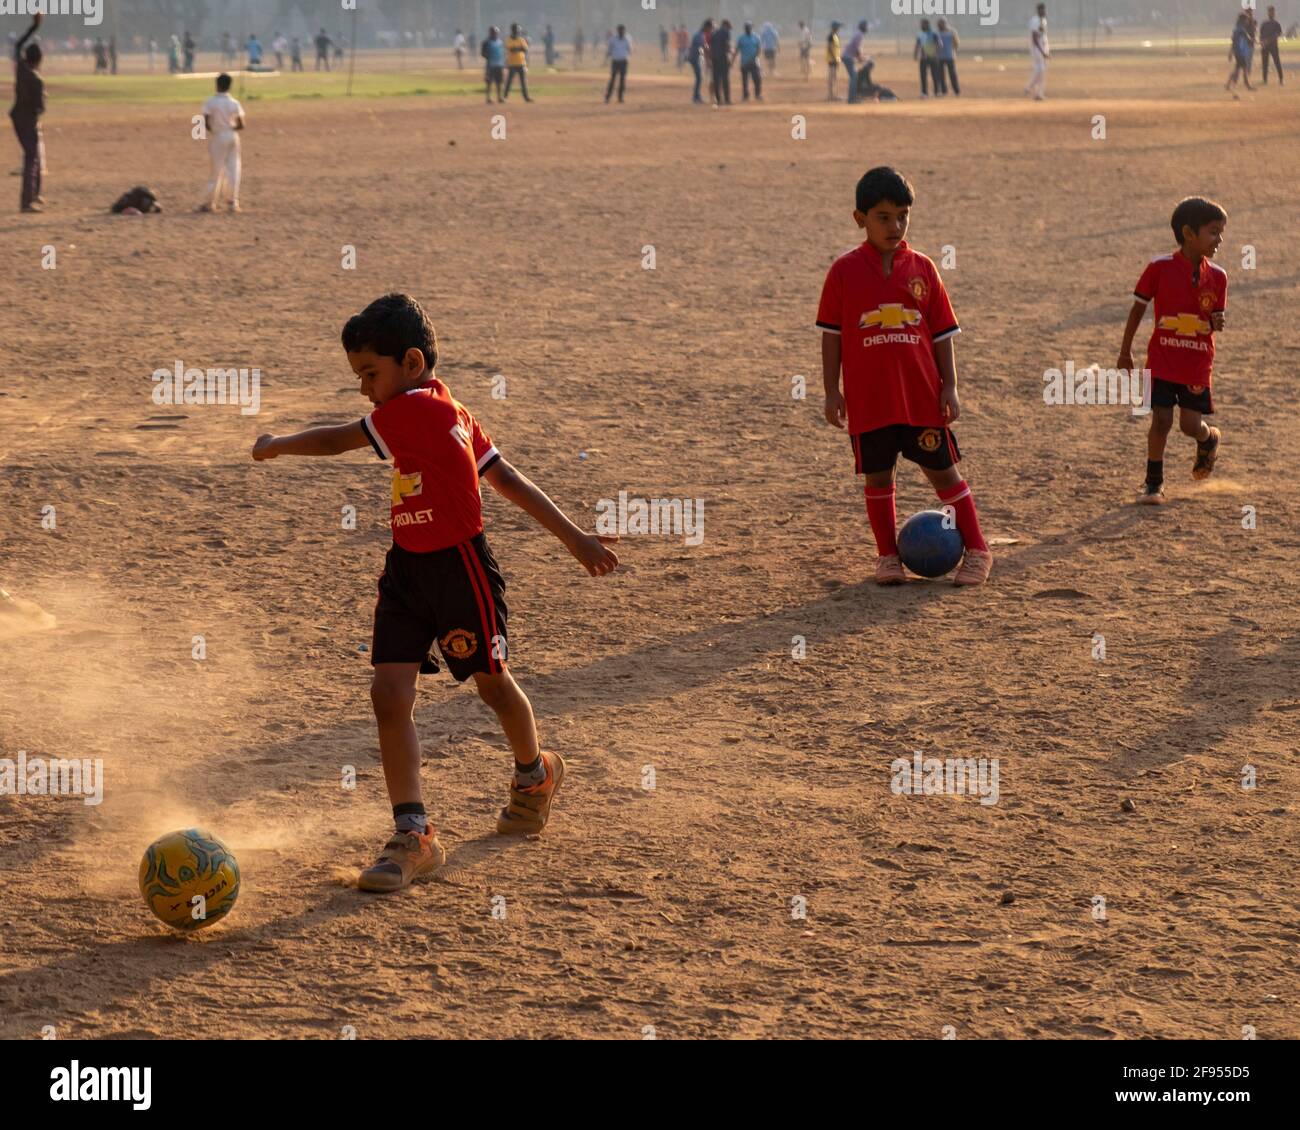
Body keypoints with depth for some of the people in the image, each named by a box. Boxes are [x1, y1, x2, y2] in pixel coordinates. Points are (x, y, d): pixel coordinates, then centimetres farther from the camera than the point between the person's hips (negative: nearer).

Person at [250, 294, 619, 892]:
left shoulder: (415, 408, -20)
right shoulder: (446, 411, 8)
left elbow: (335, 440, -12)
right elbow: (511, 482, 9)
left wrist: (276, 445, 6)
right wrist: (576, 539, 9)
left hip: (459, 566, -8)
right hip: (408, 569, 8)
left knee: (492, 682, 14)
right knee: (389, 693, -5)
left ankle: (536, 774, 42)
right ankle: (413, 834, -5)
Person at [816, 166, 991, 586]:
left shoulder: (921, 268, 2)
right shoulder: (845, 271, -1)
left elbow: (942, 333, 6)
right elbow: (831, 334, 3)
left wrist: (949, 386, 1)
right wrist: (831, 391, -1)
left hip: (922, 396, 1)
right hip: (868, 399, 0)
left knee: (943, 471, 5)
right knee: (878, 475, 8)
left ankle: (976, 551, 13)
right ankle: (888, 556, 21)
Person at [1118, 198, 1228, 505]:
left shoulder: (1217, 276, -3)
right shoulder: (1160, 267, -11)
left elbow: (1218, 316, 7)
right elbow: (1138, 308, -2)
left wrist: (1218, 322, -19)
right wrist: (1125, 353, 3)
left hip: (1197, 364, 2)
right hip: (1162, 361, -2)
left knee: (1191, 425, 2)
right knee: (1161, 420, -6)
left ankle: (1210, 439, 39)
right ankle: (1154, 482, 11)